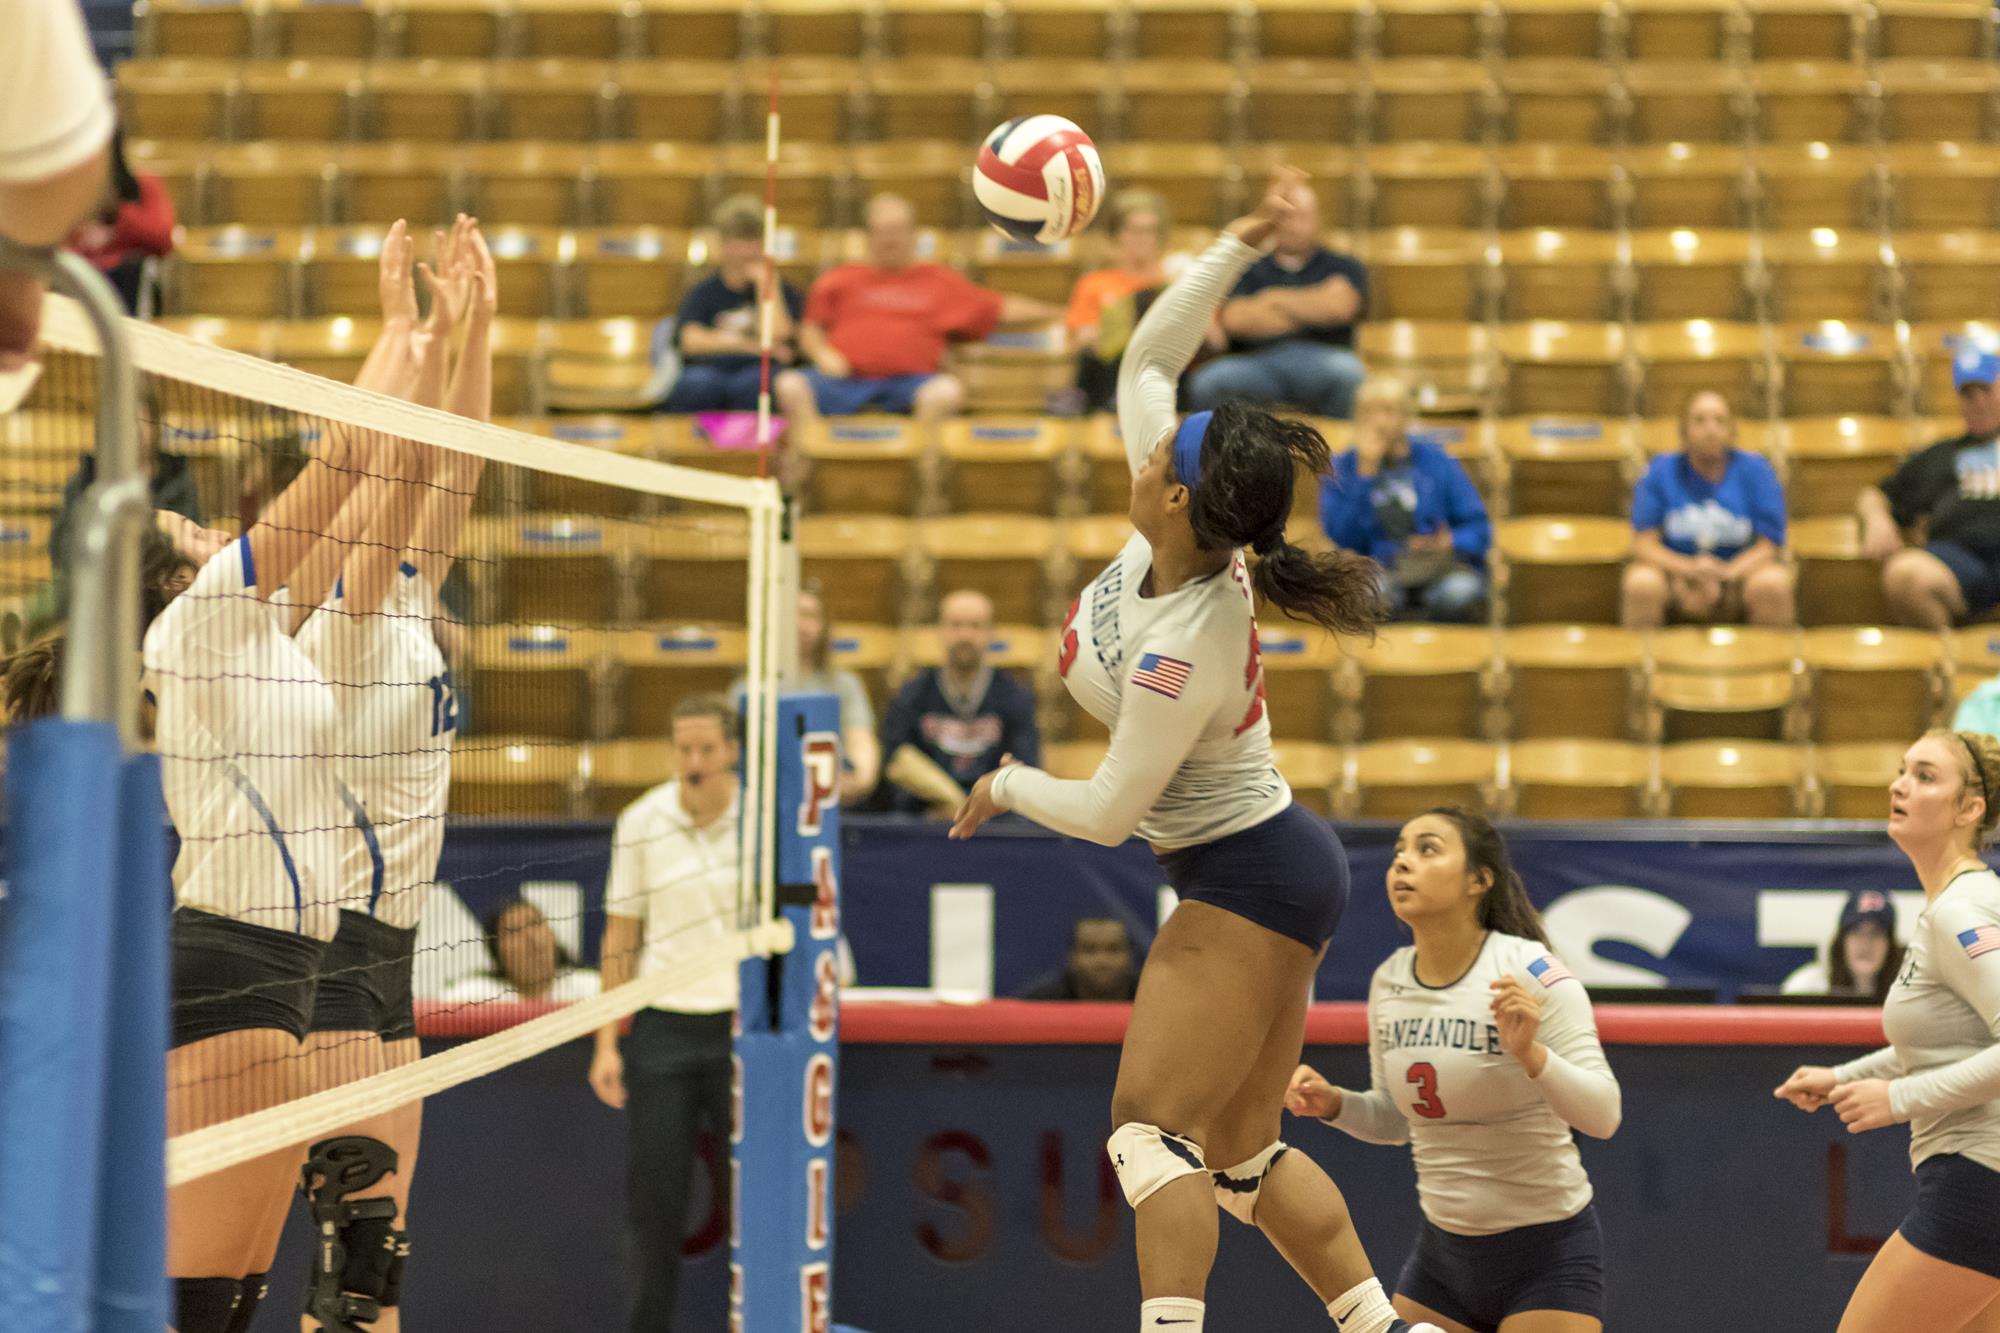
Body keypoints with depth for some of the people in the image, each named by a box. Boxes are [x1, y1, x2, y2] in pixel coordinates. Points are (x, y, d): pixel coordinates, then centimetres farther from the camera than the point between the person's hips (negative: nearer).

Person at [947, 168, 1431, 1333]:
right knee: (1242, 1151, 12)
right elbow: (1149, 359, 4)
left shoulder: (1183, 649, -28)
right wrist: (1240, 246, -6)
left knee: (1153, 1125, -12)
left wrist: (1005, 786, 0)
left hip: (1245, 883, -10)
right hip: (1276, 874, 10)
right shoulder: (1186, 533, -6)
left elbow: (1108, 812, -18)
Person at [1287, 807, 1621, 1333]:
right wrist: (1333, 1103, -5)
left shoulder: (1531, 973, -17)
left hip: (1547, 1253, -6)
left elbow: (1603, 1116, -21)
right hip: (1442, 1250, 6)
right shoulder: (1388, 982, 0)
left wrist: (1530, 1053, -36)